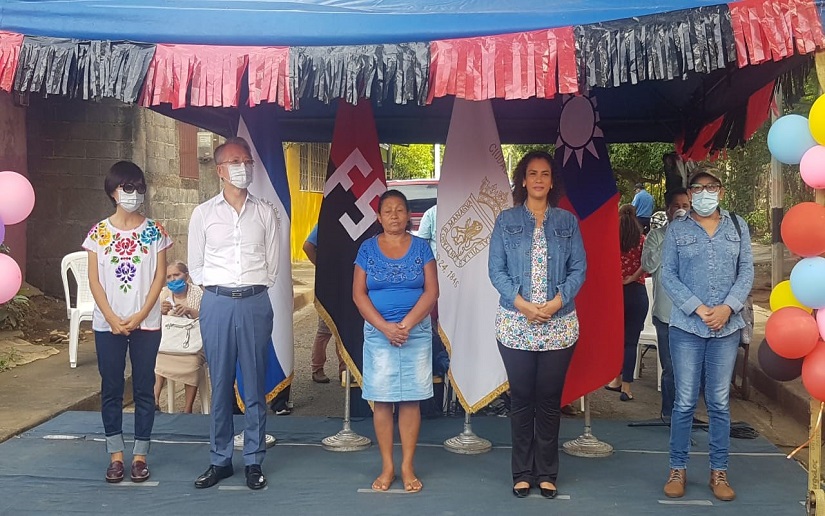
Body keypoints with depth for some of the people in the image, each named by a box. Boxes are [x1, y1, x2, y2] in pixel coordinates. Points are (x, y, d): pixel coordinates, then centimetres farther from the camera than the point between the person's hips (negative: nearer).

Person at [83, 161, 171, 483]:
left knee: (144, 388, 5)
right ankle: (116, 455, 17)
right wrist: (112, 319, -10)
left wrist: (139, 316, -10)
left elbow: (159, 277, -2)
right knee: (111, 388, 6)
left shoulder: (154, 231, 1)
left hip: (146, 323, 0)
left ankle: (140, 455, 15)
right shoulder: (99, 232, 1)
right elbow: (94, 280, 0)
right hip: (107, 324, 1)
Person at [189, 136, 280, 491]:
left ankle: (253, 461, 15)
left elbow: (272, 264, 11)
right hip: (217, 303, 0)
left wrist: (253, 290, 7)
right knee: (220, 384, 5)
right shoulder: (203, 213, 5)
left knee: (255, 384, 4)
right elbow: (196, 265, 11)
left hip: (255, 302, 0)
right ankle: (220, 459, 17)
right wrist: (216, 291, 6)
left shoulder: (265, 213, 7)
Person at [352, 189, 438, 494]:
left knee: (411, 399, 3)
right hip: (378, 333, 0)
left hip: (417, 332, 0)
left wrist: (406, 324, -13)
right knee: (381, 400, 2)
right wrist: (384, 327, -12)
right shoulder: (368, 249, 3)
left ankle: (408, 467, 12)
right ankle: (387, 467, 12)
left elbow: (432, 292, -3)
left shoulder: (421, 247, 3)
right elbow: (358, 294, -1)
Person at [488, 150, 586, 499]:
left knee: (549, 398, 7)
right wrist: (522, 304, -14)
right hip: (515, 324, -1)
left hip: (559, 324, 1)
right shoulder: (506, 221, 4)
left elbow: (579, 268, 2)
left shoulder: (567, 221, 8)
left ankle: (547, 473, 18)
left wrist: (557, 303, -13)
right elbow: (496, 269, -1)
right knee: (521, 398, 6)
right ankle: (522, 472, 17)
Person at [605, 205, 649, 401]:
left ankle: (617, 380, 22)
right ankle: (626, 386, 1)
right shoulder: (642, 240, -2)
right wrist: (633, 277, -8)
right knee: (631, 340, 1)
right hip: (637, 292, -1)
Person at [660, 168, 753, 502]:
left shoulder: (737, 226, 9)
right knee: (685, 402, 1)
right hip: (686, 326, -1)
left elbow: (747, 271, 4)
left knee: (720, 402, 7)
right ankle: (678, 468, 12)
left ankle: (719, 471, 16)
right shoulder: (676, 229, 4)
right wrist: (698, 309, -12)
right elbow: (668, 275, -1)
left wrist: (727, 308, -10)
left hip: (727, 326, 2)